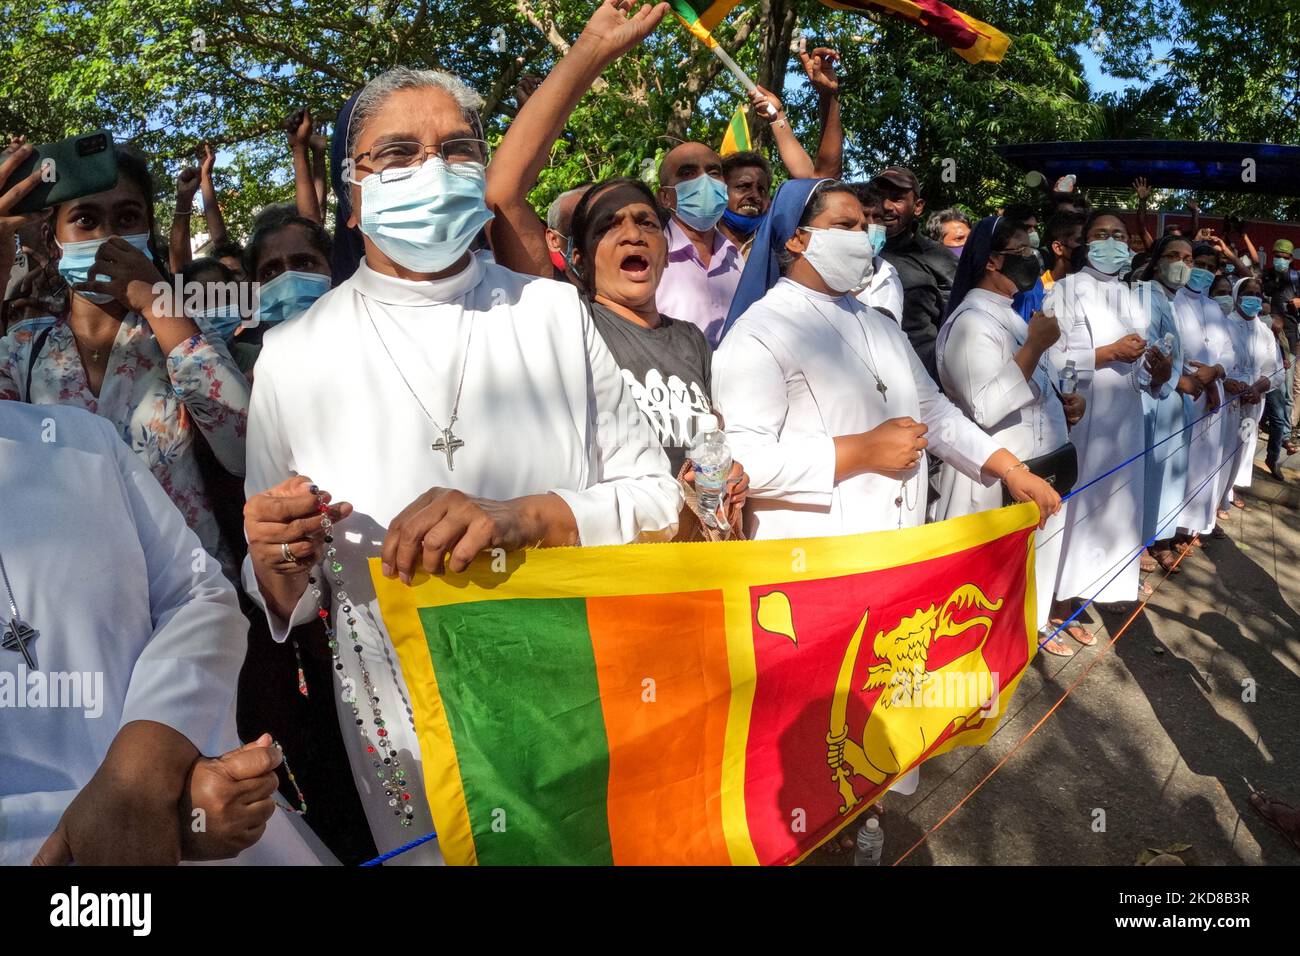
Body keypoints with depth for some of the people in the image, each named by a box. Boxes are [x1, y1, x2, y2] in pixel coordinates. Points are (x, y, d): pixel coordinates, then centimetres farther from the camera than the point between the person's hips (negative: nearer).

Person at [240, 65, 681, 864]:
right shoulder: (293, 355, -4)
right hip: (410, 750, 0)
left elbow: (657, 502, -6)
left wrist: (525, 517, -22)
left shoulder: (555, 311, -2)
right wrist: (281, 563, -21)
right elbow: (285, 603, 1)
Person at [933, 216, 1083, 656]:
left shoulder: (1013, 313, 14)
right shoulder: (971, 321, -19)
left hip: (1039, 466, 10)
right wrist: (1034, 346, -24)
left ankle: (1033, 623, 40)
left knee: (1037, 550, 22)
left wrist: (1064, 400, 6)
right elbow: (985, 407, -28)